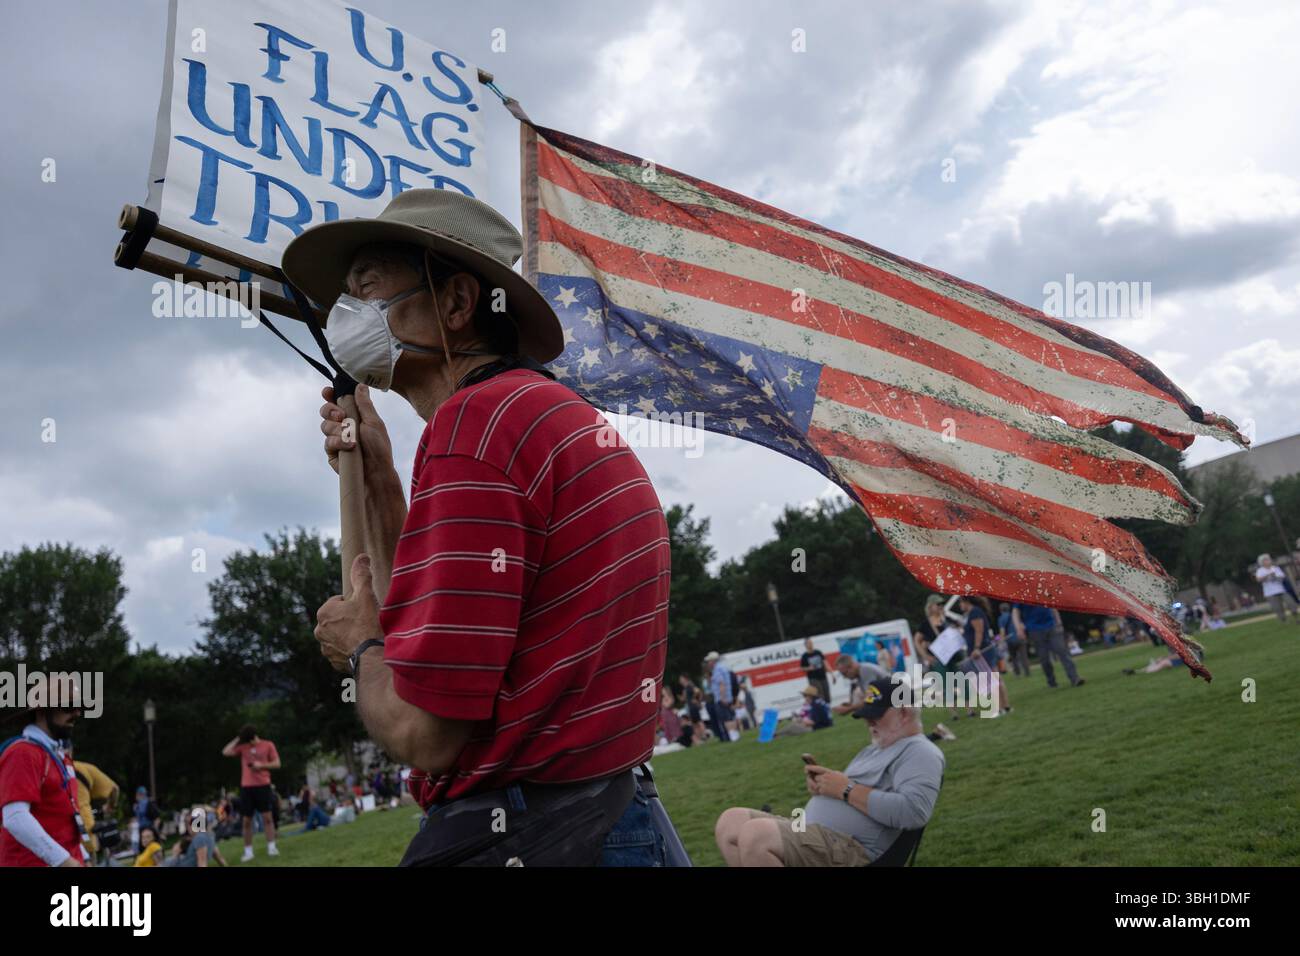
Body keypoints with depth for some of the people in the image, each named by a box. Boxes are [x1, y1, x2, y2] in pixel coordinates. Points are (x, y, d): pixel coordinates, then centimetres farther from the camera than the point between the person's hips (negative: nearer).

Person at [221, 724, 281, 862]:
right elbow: (225, 752, -2)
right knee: (247, 820, 3)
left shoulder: (268, 745, 2)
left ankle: (271, 847, 1)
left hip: (263, 785, -2)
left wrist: (262, 765, -14)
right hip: (246, 787, 2)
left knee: (267, 817, -4)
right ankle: (248, 851, 9)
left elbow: (277, 764, 1)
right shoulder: (242, 747, 9)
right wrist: (237, 739, 0)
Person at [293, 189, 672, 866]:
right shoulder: (570, 417, 11)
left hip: (520, 836, -9)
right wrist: (378, 479, 17)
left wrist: (358, 646, -1)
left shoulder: (475, 422, -18)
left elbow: (421, 732, -22)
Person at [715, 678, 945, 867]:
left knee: (755, 834, -30)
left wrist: (847, 789, -16)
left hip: (850, 849, -11)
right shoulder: (875, 748, 28)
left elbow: (914, 811, -23)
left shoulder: (921, 752, -4)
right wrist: (821, 783, 5)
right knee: (731, 820, 1)